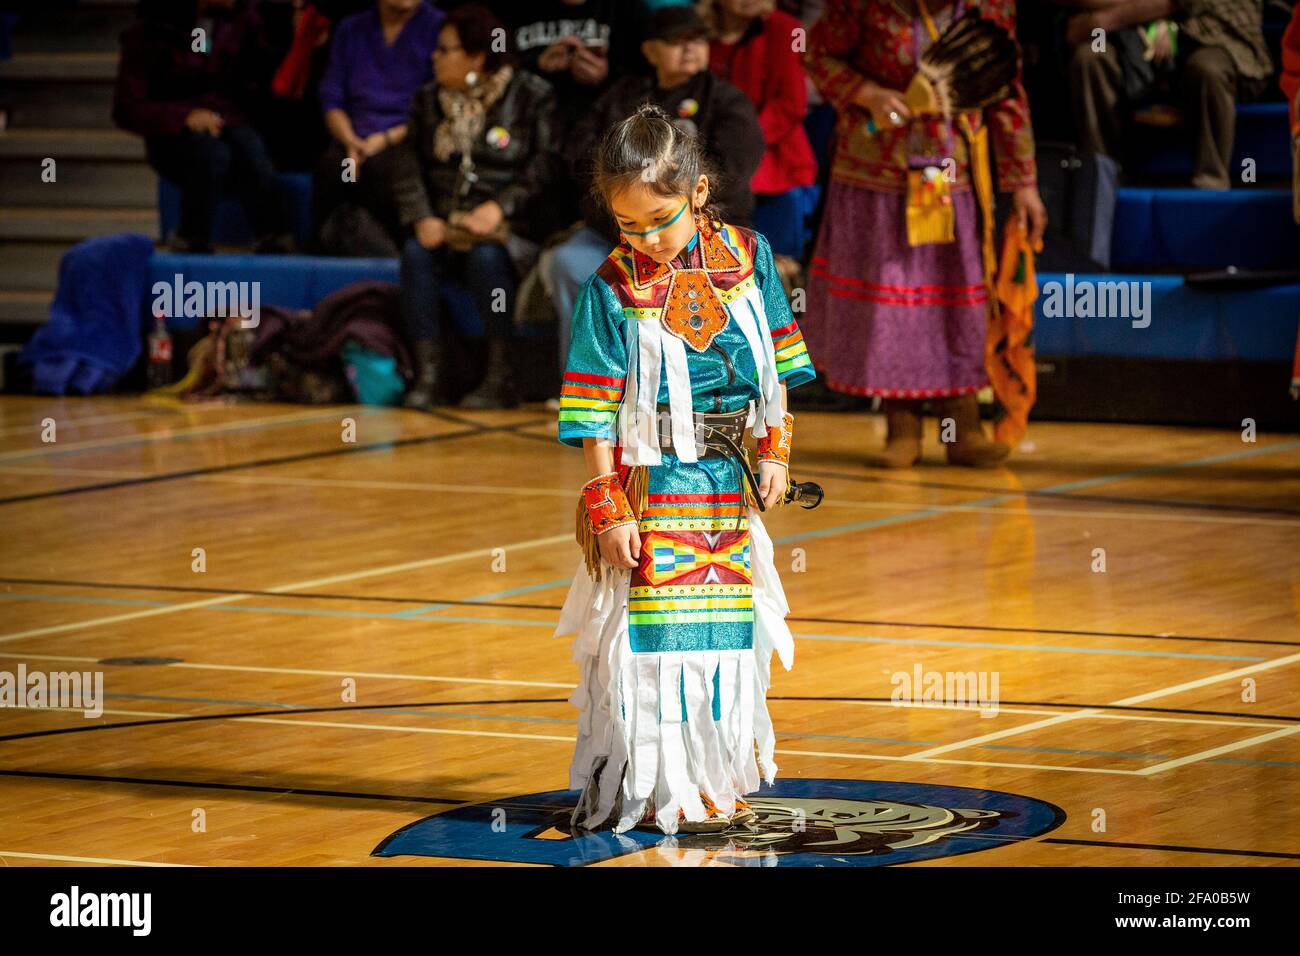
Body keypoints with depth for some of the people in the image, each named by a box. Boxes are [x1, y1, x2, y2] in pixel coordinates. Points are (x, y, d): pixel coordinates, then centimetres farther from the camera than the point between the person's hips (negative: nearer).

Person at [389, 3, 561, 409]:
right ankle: (428, 373, -28)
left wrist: (500, 208, -21)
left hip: (509, 228, -4)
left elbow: (545, 167, -8)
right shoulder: (429, 99, 14)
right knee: (416, 254, -27)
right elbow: (408, 167, 6)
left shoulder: (532, 97, 0)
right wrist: (422, 218, -11)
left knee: (487, 257, -35)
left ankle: (500, 378, -27)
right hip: (444, 227, 4)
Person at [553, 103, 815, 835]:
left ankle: (714, 776, 25)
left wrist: (776, 451, 6)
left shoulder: (748, 258, -1)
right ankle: (655, 789, 3)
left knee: (728, 626, 12)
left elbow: (777, 363, 10)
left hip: (728, 478, 4)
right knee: (654, 631, -5)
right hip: (650, 484, -4)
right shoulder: (613, 290, -11)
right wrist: (609, 510, -13)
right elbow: (596, 412, -10)